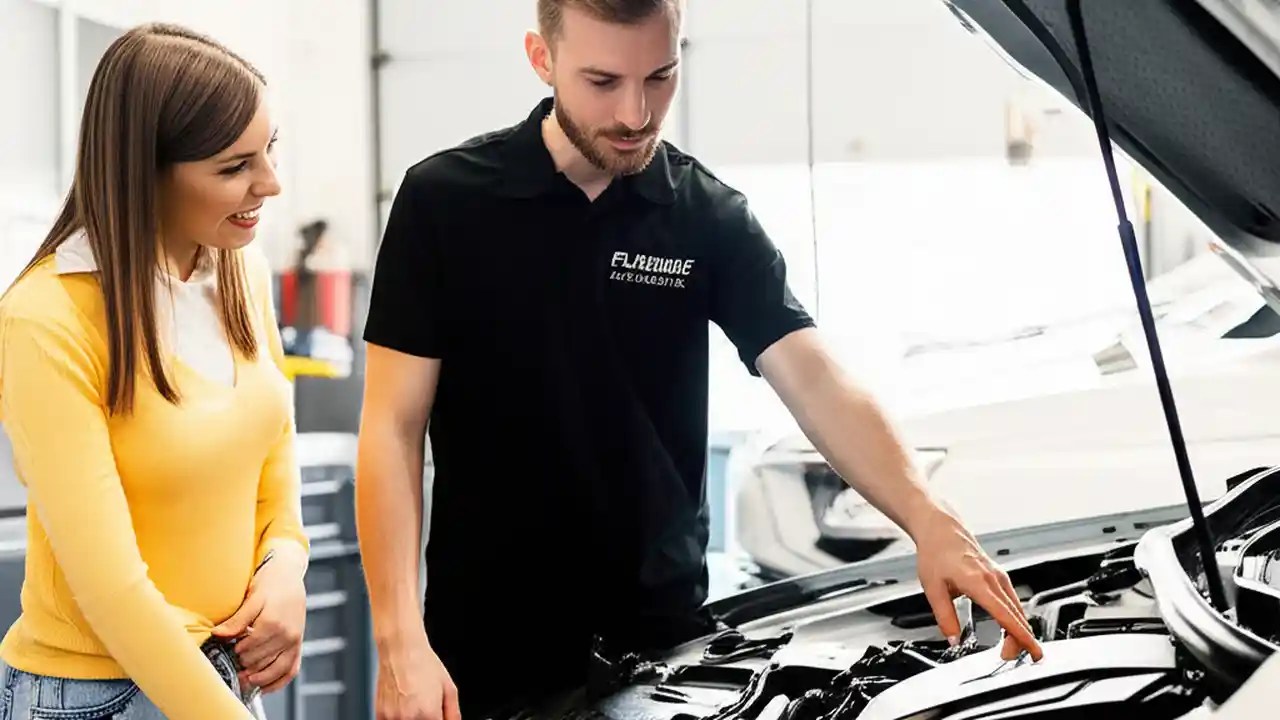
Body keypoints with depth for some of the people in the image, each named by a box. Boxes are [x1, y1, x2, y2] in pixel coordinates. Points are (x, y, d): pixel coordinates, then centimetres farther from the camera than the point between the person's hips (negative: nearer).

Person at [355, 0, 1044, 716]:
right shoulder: (443, 200, -8)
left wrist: (931, 523, -28)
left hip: (665, 629, 2)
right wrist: (401, 642, -18)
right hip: (490, 644, -2)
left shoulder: (713, 219, -1)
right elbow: (393, 429, -9)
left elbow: (820, 386, -10)